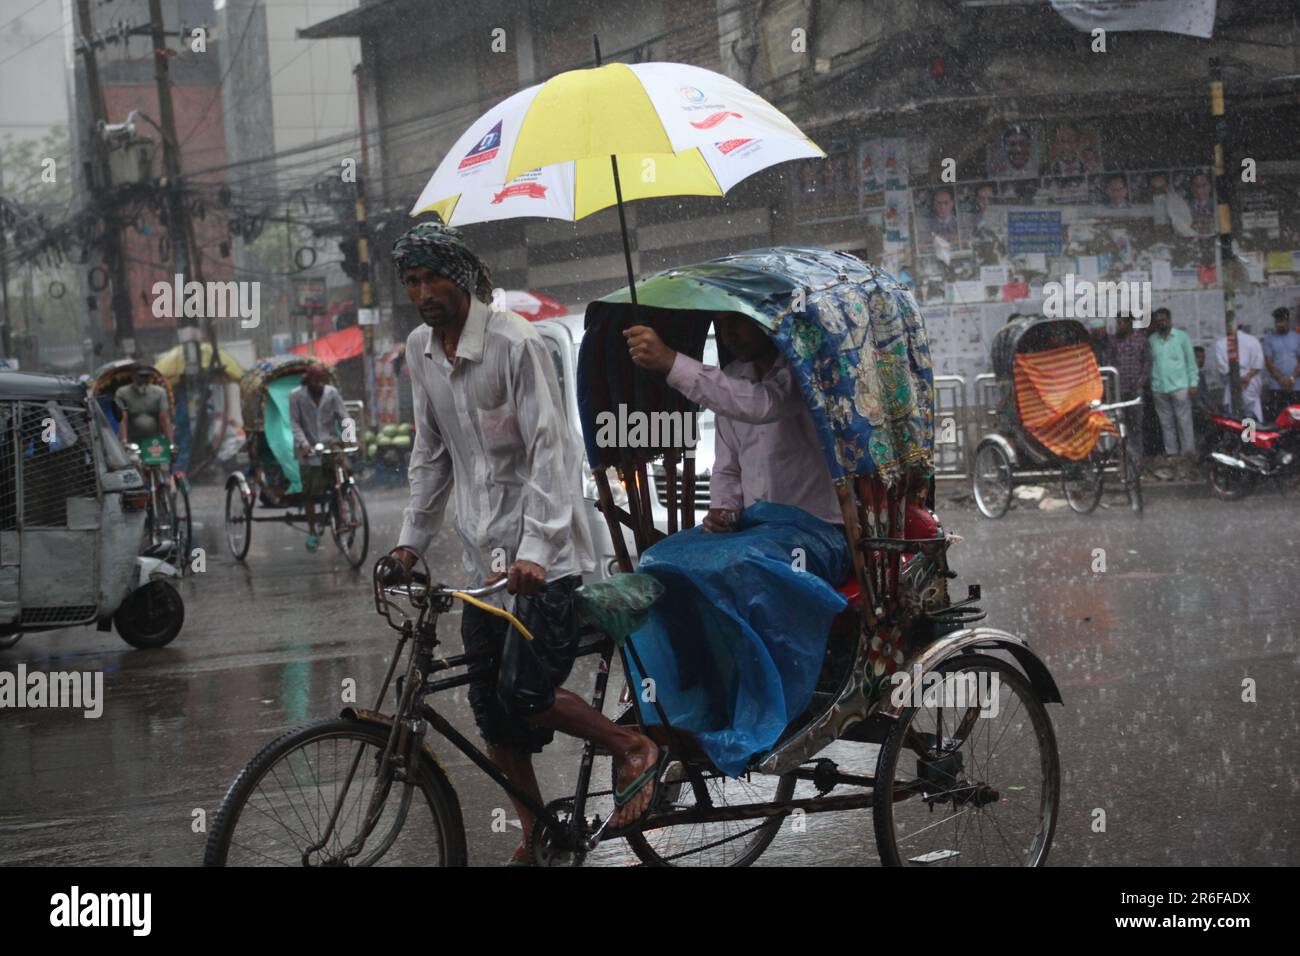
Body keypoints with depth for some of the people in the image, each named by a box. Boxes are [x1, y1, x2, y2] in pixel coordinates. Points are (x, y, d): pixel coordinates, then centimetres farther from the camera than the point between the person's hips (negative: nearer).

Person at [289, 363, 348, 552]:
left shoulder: (332, 393, 3)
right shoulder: (296, 395, -3)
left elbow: (343, 418, 1)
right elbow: (295, 423, -7)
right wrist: (303, 443, -22)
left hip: (330, 445, 1)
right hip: (309, 451, -1)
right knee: (310, 493, 3)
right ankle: (312, 533, 15)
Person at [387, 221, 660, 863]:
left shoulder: (515, 344, -16)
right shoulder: (420, 350, 6)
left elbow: (550, 450, -21)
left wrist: (534, 550, -30)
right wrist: (410, 541, 10)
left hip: (544, 551, -7)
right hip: (484, 554, 7)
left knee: (524, 694, -15)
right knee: (490, 711, 8)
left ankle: (635, 748, 8)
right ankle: (537, 841, 21)